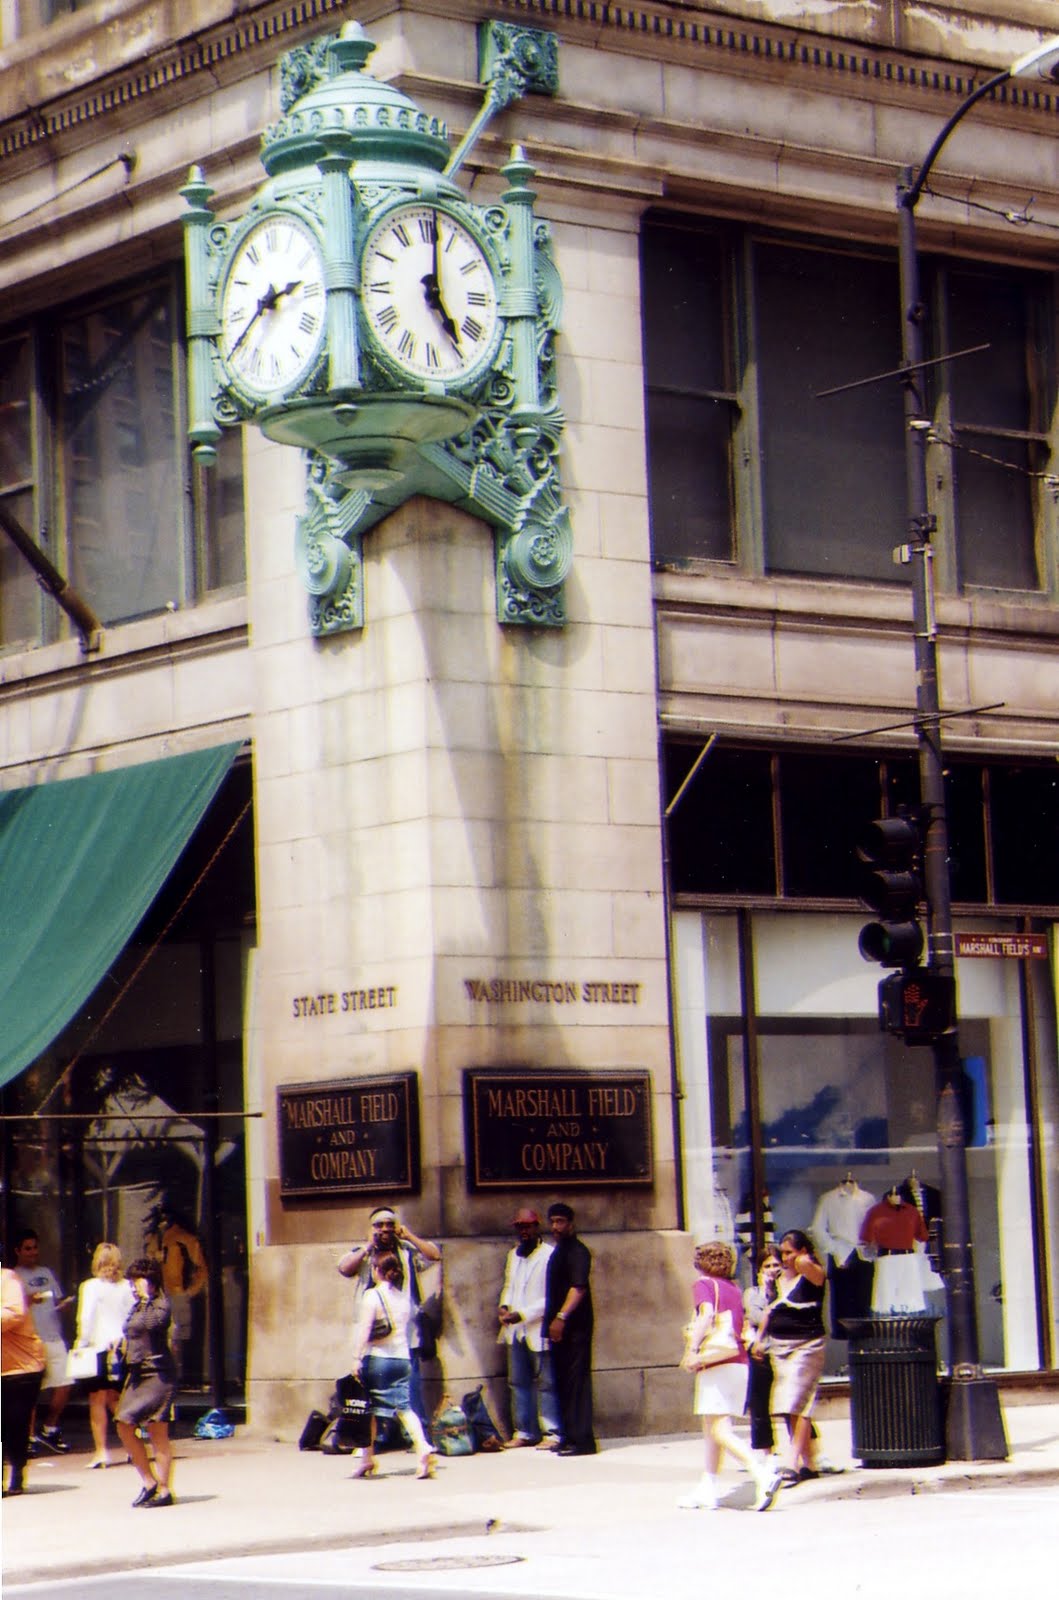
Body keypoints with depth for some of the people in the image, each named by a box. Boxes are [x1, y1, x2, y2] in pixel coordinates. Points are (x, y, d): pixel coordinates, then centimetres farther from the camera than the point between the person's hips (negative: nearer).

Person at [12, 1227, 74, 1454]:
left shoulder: (47, 1273, 19)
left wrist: (67, 1301, 1)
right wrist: (29, 1300, -22)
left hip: (54, 1339, 6)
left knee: (63, 1387, 2)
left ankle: (48, 1429, 20)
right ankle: (29, 1437, 5)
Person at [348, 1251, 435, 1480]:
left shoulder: (372, 1296, -8)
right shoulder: (404, 1296, 11)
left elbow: (364, 1328, -15)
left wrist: (356, 1358, -16)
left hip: (377, 1358, -5)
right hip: (403, 1358, 5)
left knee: (371, 1409, 7)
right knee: (404, 1406, 0)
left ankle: (366, 1459, 13)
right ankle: (423, 1448, -20)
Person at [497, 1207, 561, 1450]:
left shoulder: (549, 1255, -10)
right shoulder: (513, 1255, 15)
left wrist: (523, 1314, -19)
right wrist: (504, 1306, 3)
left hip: (539, 1330, -7)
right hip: (516, 1330, 7)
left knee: (546, 1383, -4)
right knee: (518, 1382, 9)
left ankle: (551, 1432, 0)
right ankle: (523, 1432, 16)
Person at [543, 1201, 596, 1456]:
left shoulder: (577, 1251, -10)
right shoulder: (558, 1251, 19)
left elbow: (578, 1287, -21)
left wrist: (561, 1317, -28)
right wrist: (551, 1321, 20)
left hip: (574, 1327, -10)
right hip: (559, 1327, 10)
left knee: (576, 1382, -10)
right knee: (562, 1382, 11)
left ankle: (582, 1440, -11)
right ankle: (569, 1437, 16)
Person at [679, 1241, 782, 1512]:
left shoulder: (704, 1285, -3)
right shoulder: (734, 1289, 17)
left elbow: (707, 1313, -21)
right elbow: (740, 1330, 17)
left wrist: (693, 1347, -20)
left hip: (717, 1364, -8)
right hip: (739, 1362, 8)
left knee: (720, 1430, -12)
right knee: (712, 1429, 16)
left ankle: (762, 1475, -28)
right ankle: (707, 1489, 18)